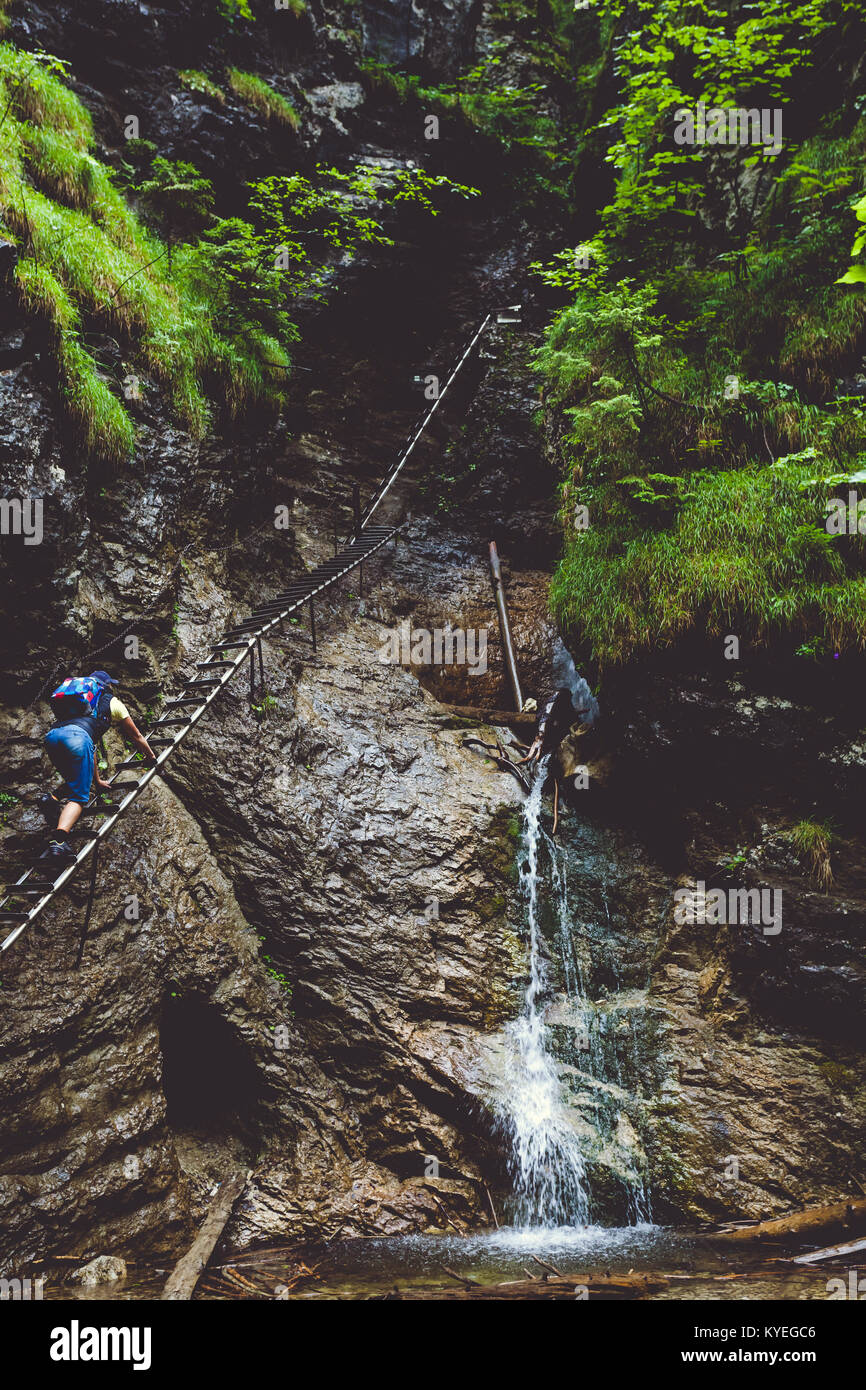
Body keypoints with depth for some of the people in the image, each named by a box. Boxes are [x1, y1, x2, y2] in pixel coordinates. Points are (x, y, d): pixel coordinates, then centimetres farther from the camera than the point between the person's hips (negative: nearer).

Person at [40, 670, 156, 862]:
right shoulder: (112, 702, 28)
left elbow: (91, 748, 49)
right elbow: (136, 738, 36)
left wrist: (97, 780, 56)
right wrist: (151, 757, 55)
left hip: (51, 736, 6)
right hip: (75, 736, -6)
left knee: (75, 783, 28)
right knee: (79, 796, -7)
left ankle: (52, 800, -3)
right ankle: (58, 840, -31)